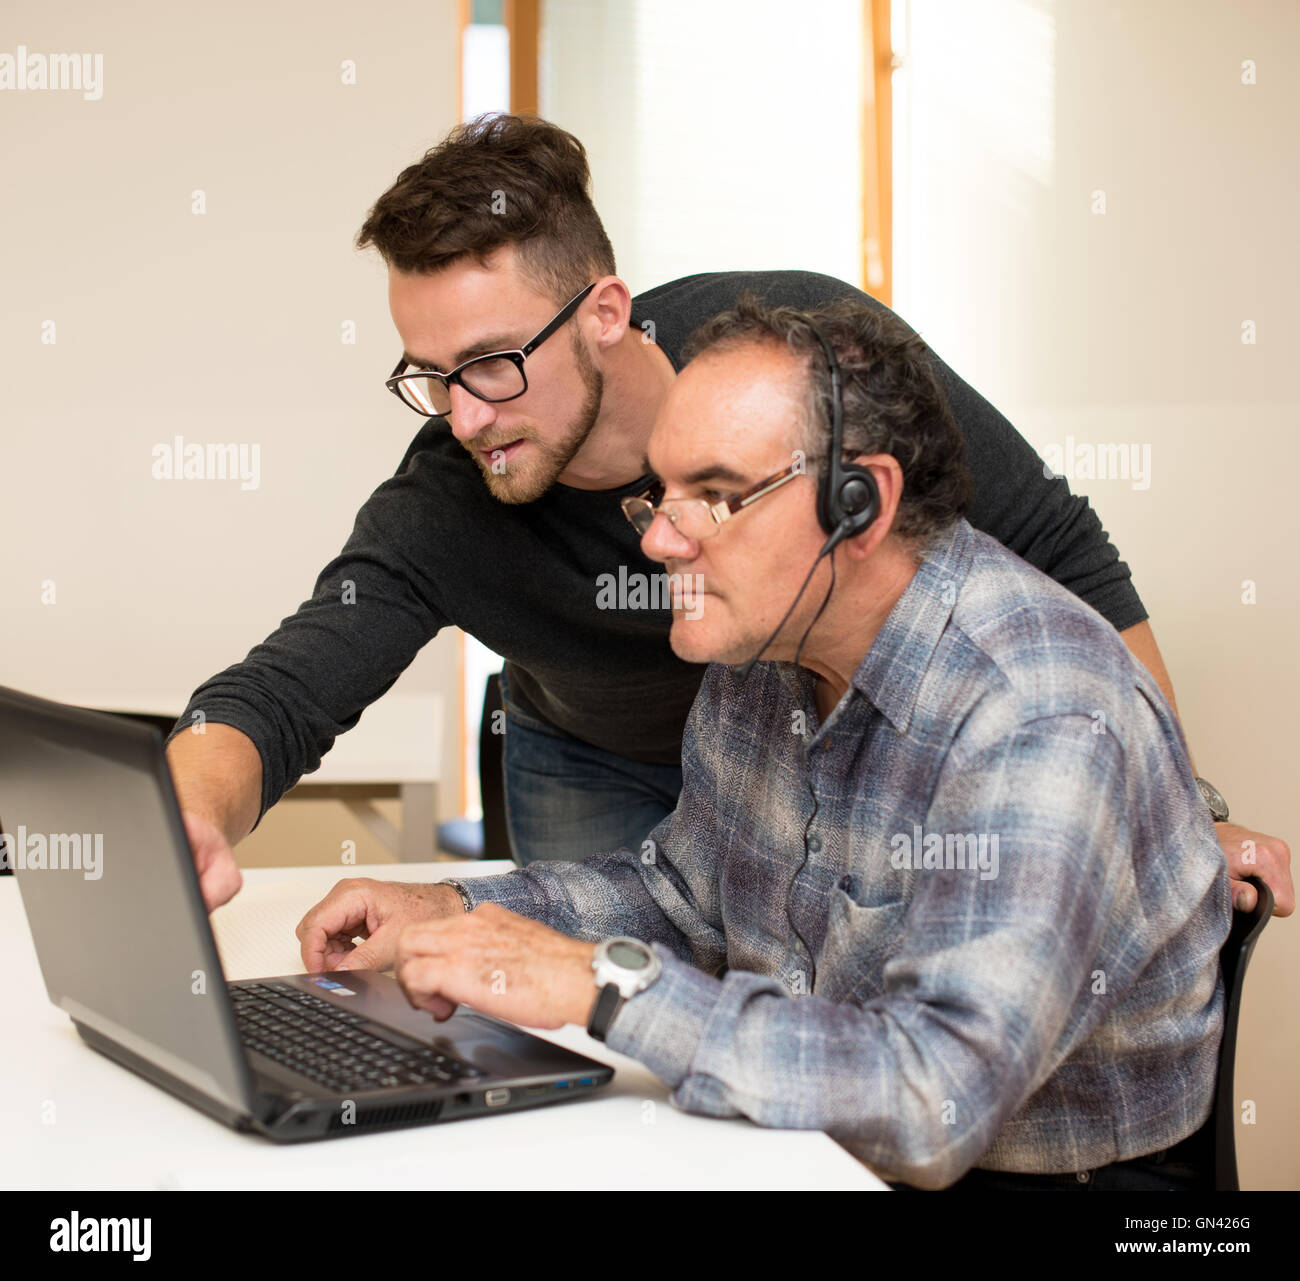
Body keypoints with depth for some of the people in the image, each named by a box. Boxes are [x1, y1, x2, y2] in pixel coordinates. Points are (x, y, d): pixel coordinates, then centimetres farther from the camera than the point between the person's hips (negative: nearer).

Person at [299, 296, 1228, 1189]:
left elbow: (934, 1104, -35)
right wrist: (454, 914, 1)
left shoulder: (1042, 728, -28)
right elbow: (685, 893, 15)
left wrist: (604, 982, -32)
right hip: (805, 1144, 7)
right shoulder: (760, 643, -1)